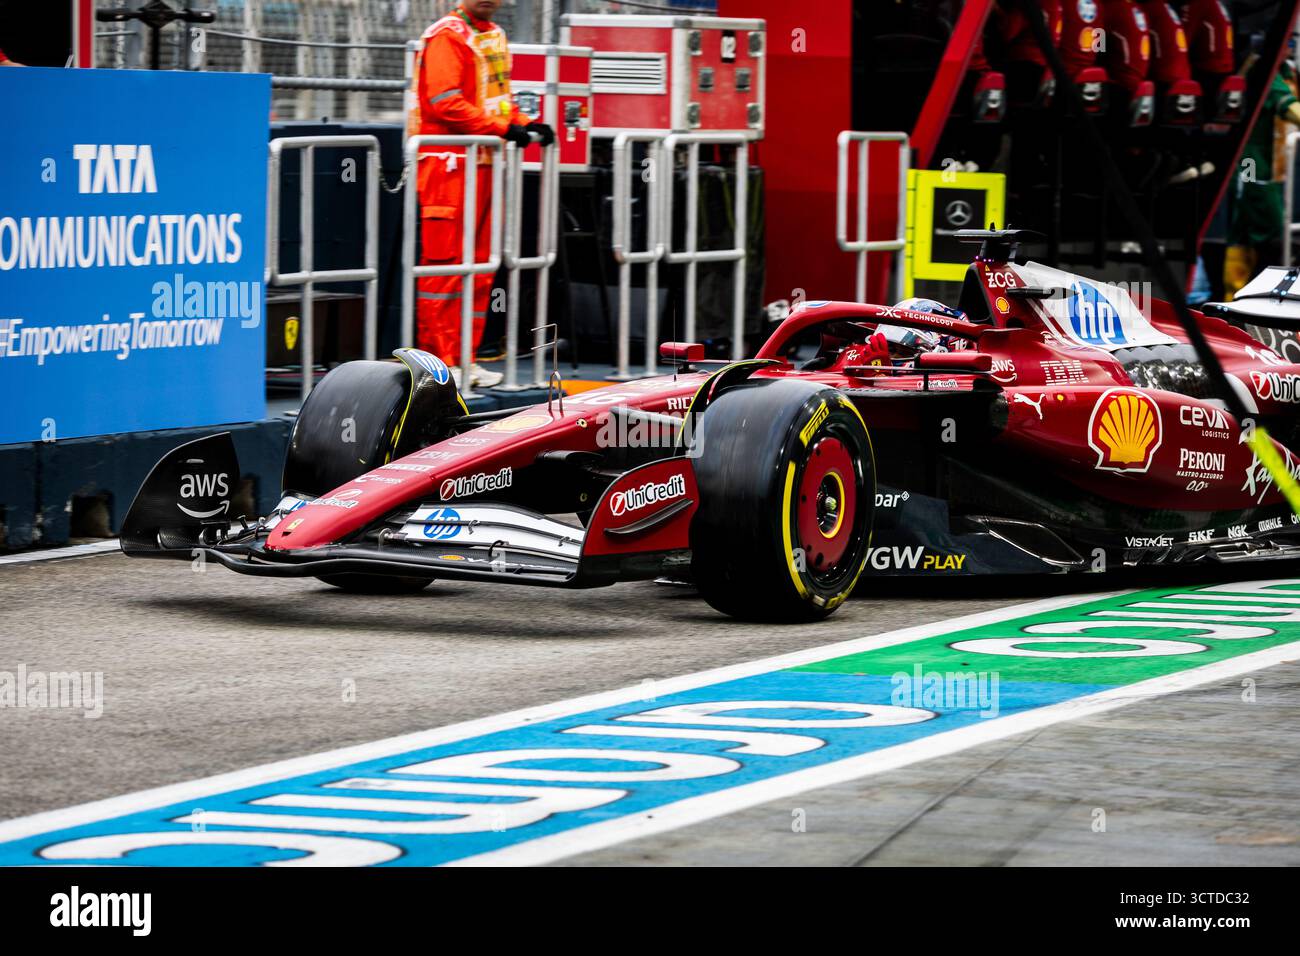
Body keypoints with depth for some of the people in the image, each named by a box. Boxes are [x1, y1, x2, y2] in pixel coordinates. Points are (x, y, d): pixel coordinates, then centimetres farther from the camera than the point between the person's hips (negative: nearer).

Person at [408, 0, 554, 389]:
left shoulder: (495, 37, 19)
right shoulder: (447, 36, -9)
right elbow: (445, 103, -18)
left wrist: (527, 124, 6)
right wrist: (504, 129, -20)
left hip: (485, 164, 9)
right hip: (450, 164, -9)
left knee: (480, 265, 10)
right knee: (444, 264, -8)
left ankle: (464, 358, 15)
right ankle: (438, 361, -6)